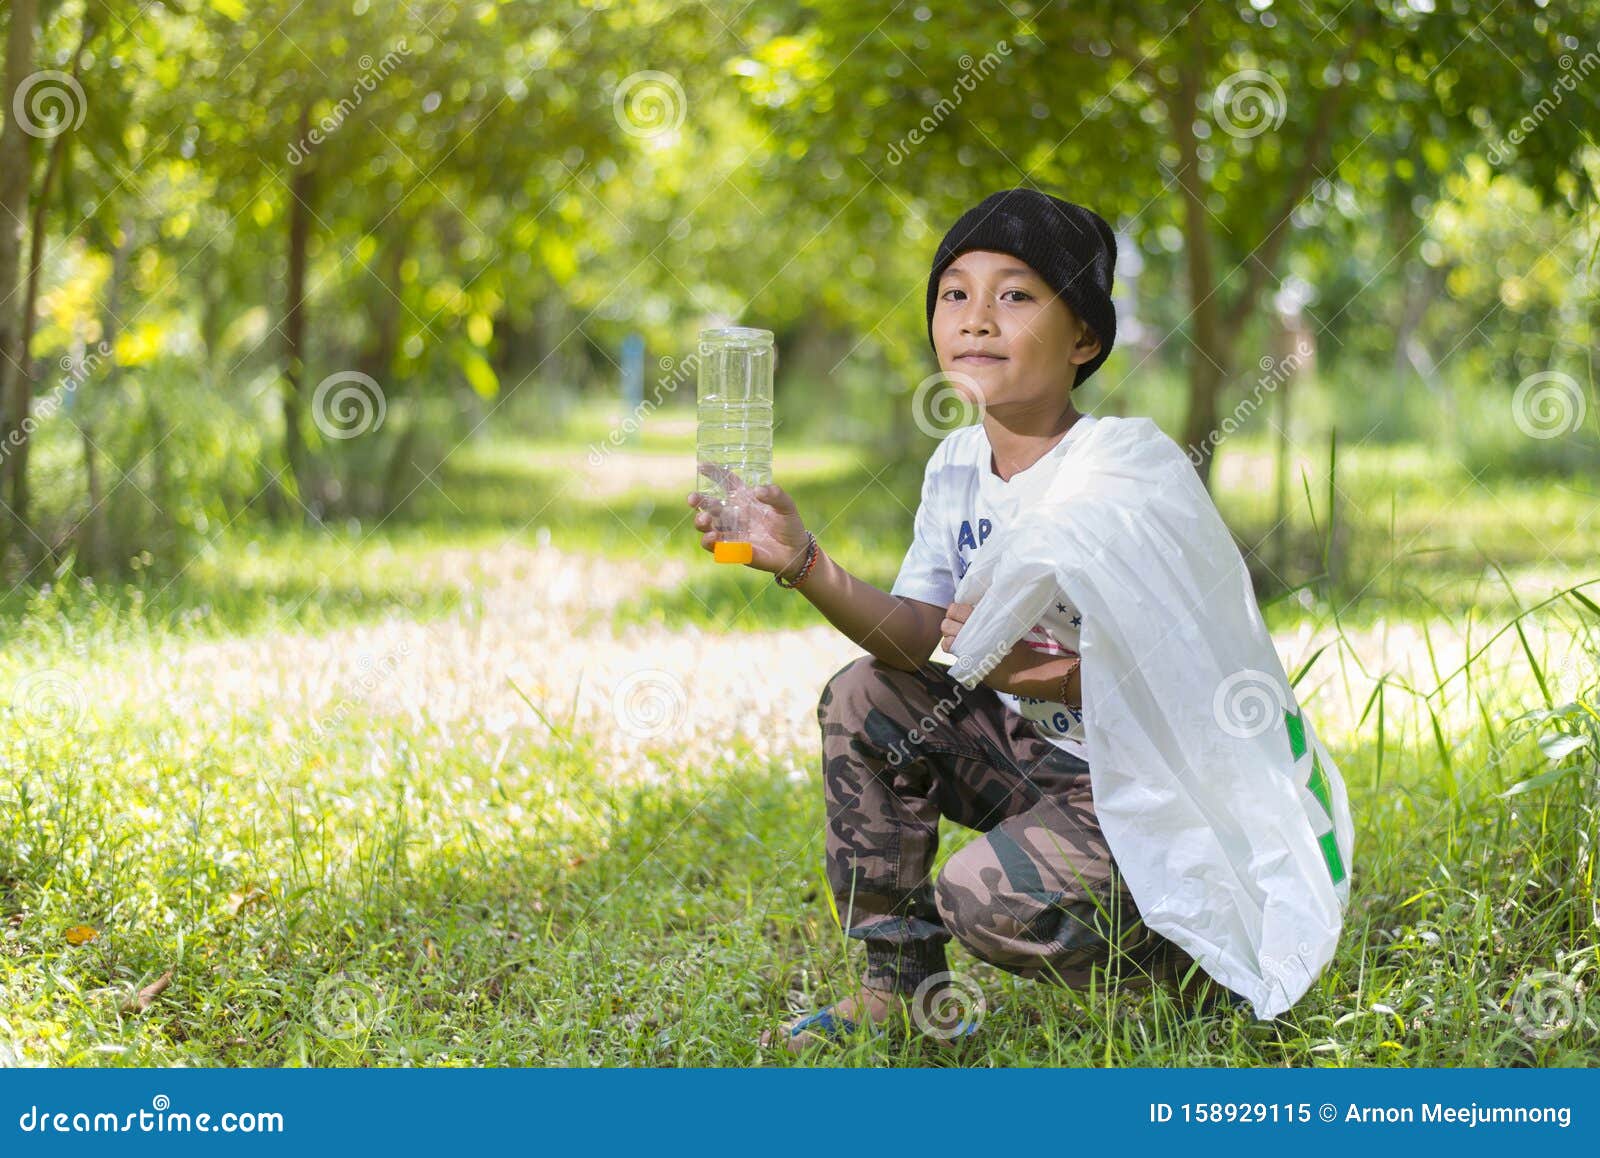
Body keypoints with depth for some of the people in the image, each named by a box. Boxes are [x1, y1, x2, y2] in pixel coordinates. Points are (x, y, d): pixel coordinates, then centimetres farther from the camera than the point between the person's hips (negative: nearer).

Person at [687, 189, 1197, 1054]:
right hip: (1027, 749, 8)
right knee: (863, 699, -2)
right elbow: (919, 633, -2)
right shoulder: (957, 465, 3)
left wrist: (1041, 673, -37)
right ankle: (903, 988, 5)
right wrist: (804, 564, -17)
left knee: (988, 899, -26)